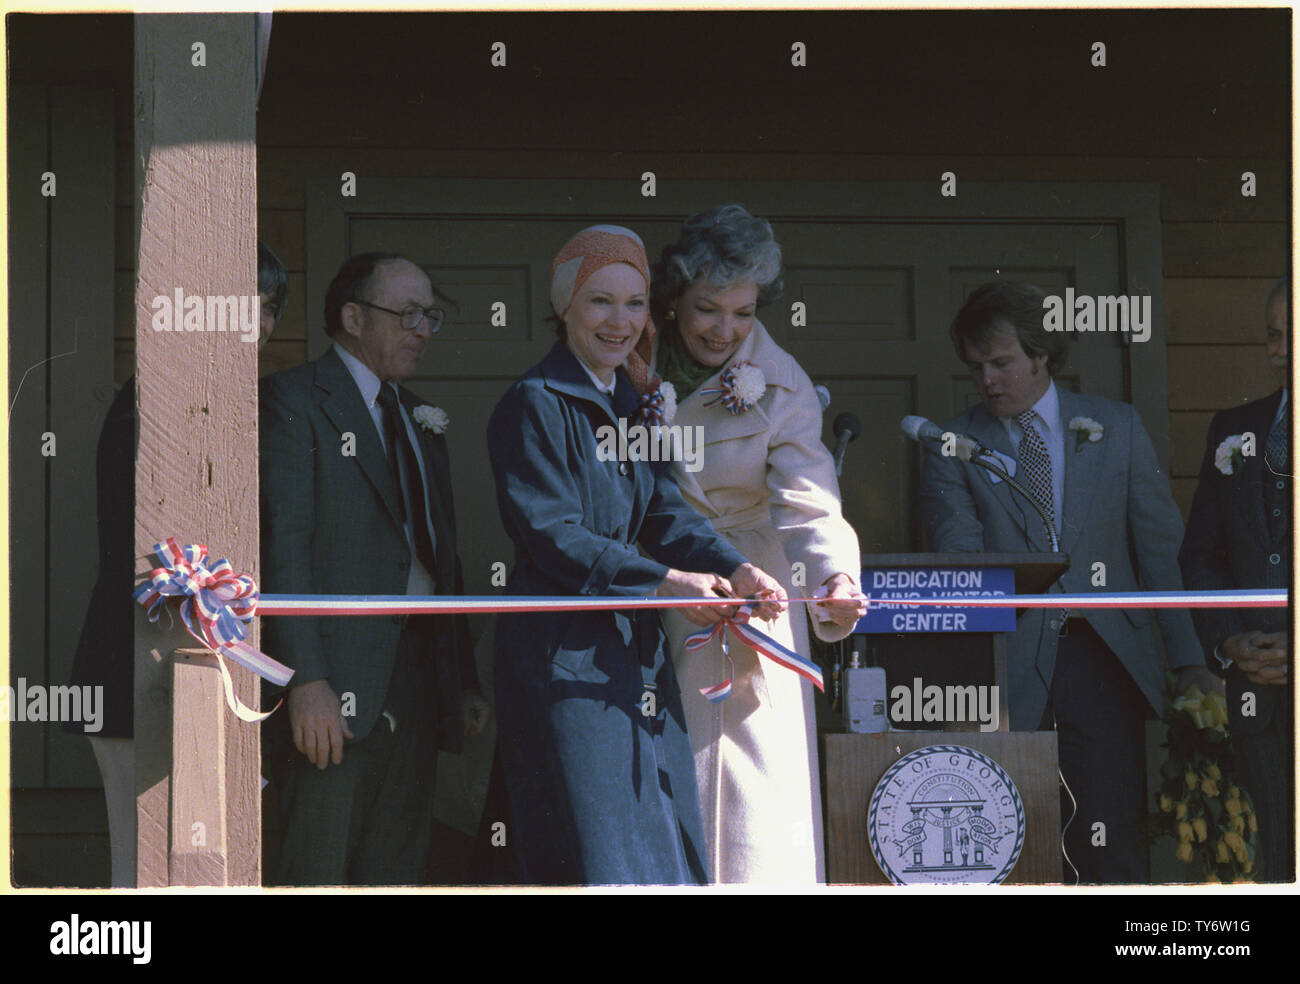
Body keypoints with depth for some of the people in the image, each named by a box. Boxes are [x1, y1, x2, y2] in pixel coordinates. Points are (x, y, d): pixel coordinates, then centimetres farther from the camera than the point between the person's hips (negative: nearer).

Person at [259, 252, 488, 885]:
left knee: (396, 871, 9)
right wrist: (306, 680, -21)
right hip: (332, 679, -7)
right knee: (315, 876, -8)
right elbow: (283, 544, -12)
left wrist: (464, 681, 16)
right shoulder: (293, 400, -3)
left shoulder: (417, 417, 21)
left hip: (415, 673, 8)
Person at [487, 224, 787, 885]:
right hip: (564, 655, -8)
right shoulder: (534, 404, -10)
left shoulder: (634, 408, 15)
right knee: (597, 857, -8)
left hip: (636, 652, 8)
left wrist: (734, 570, -13)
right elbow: (551, 535, -16)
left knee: (664, 851, 8)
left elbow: (664, 513, 5)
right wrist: (664, 582, -21)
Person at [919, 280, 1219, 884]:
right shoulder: (953, 446, 7)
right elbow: (959, 557, -4)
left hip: (1102, 658, 1)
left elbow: (1163, 547, 10)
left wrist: (1189, 661, 4)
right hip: (1008, 669, -1)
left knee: (1112, 844, -6)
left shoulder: (1116, 428, 11)